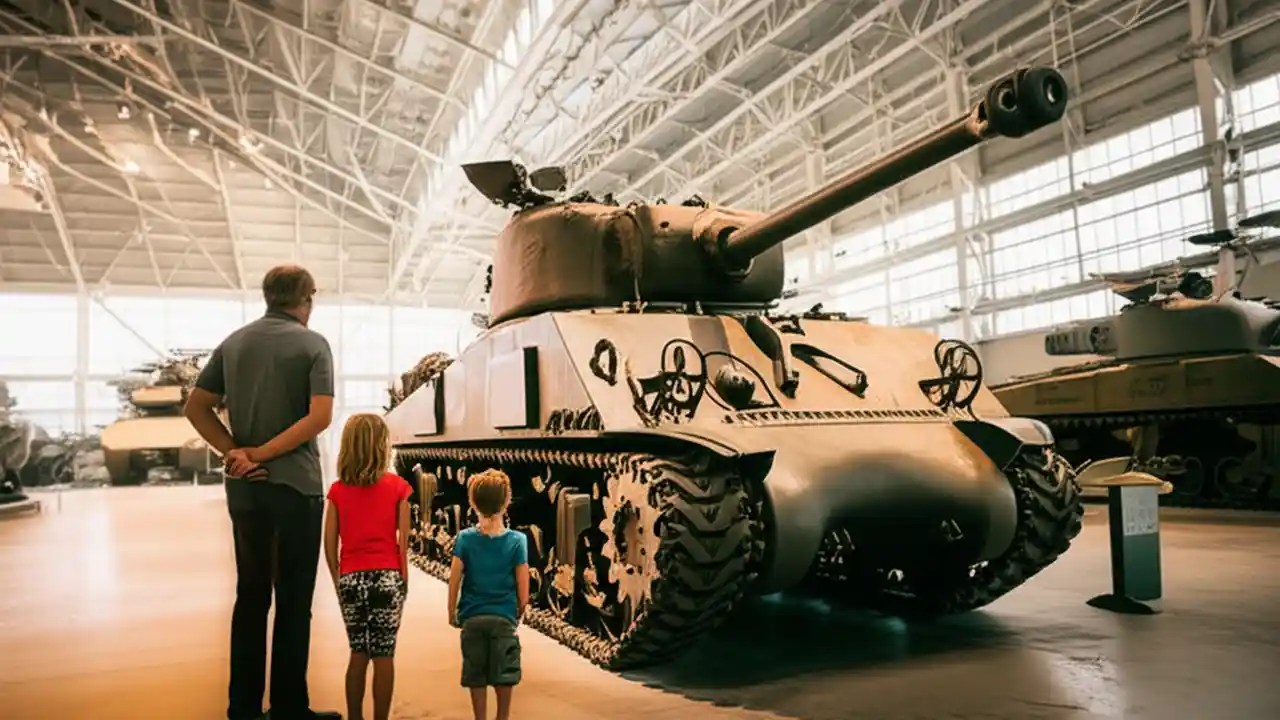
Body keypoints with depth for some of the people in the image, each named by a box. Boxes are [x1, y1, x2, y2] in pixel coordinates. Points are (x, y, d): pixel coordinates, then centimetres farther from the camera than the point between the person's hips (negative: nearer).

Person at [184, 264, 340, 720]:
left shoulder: (233, 343, 9)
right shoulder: (312, 344, -6)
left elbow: (196, 408, 5)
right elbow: (320, 417, -17)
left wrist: (235, 452, -3)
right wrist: (262, 453, -12)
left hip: (243, 487, 5)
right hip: (295, 484, -5)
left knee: (250, 595, 14)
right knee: (294, 600, 3)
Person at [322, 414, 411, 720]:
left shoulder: (337, 491, 1)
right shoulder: (397, 487, -4)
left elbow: (330, 545, 1)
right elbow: (403, 542, -5)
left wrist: (339, 582, 11)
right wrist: (403, 581, 4)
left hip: (351, 579, 2)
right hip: (386, 577, -2)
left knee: (358, 653, 14)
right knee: (383, 655, 4)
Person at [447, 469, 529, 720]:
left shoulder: (465, 538, -7)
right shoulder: (517, 540, -10)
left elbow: (454, 581, -5)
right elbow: (523, 588, -7)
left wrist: (452, 612, 10)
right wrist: (520, 613, 11)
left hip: (472, 617, 1)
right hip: (504, 617, -1)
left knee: (476, 675, 13)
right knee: (503, 674, 14)